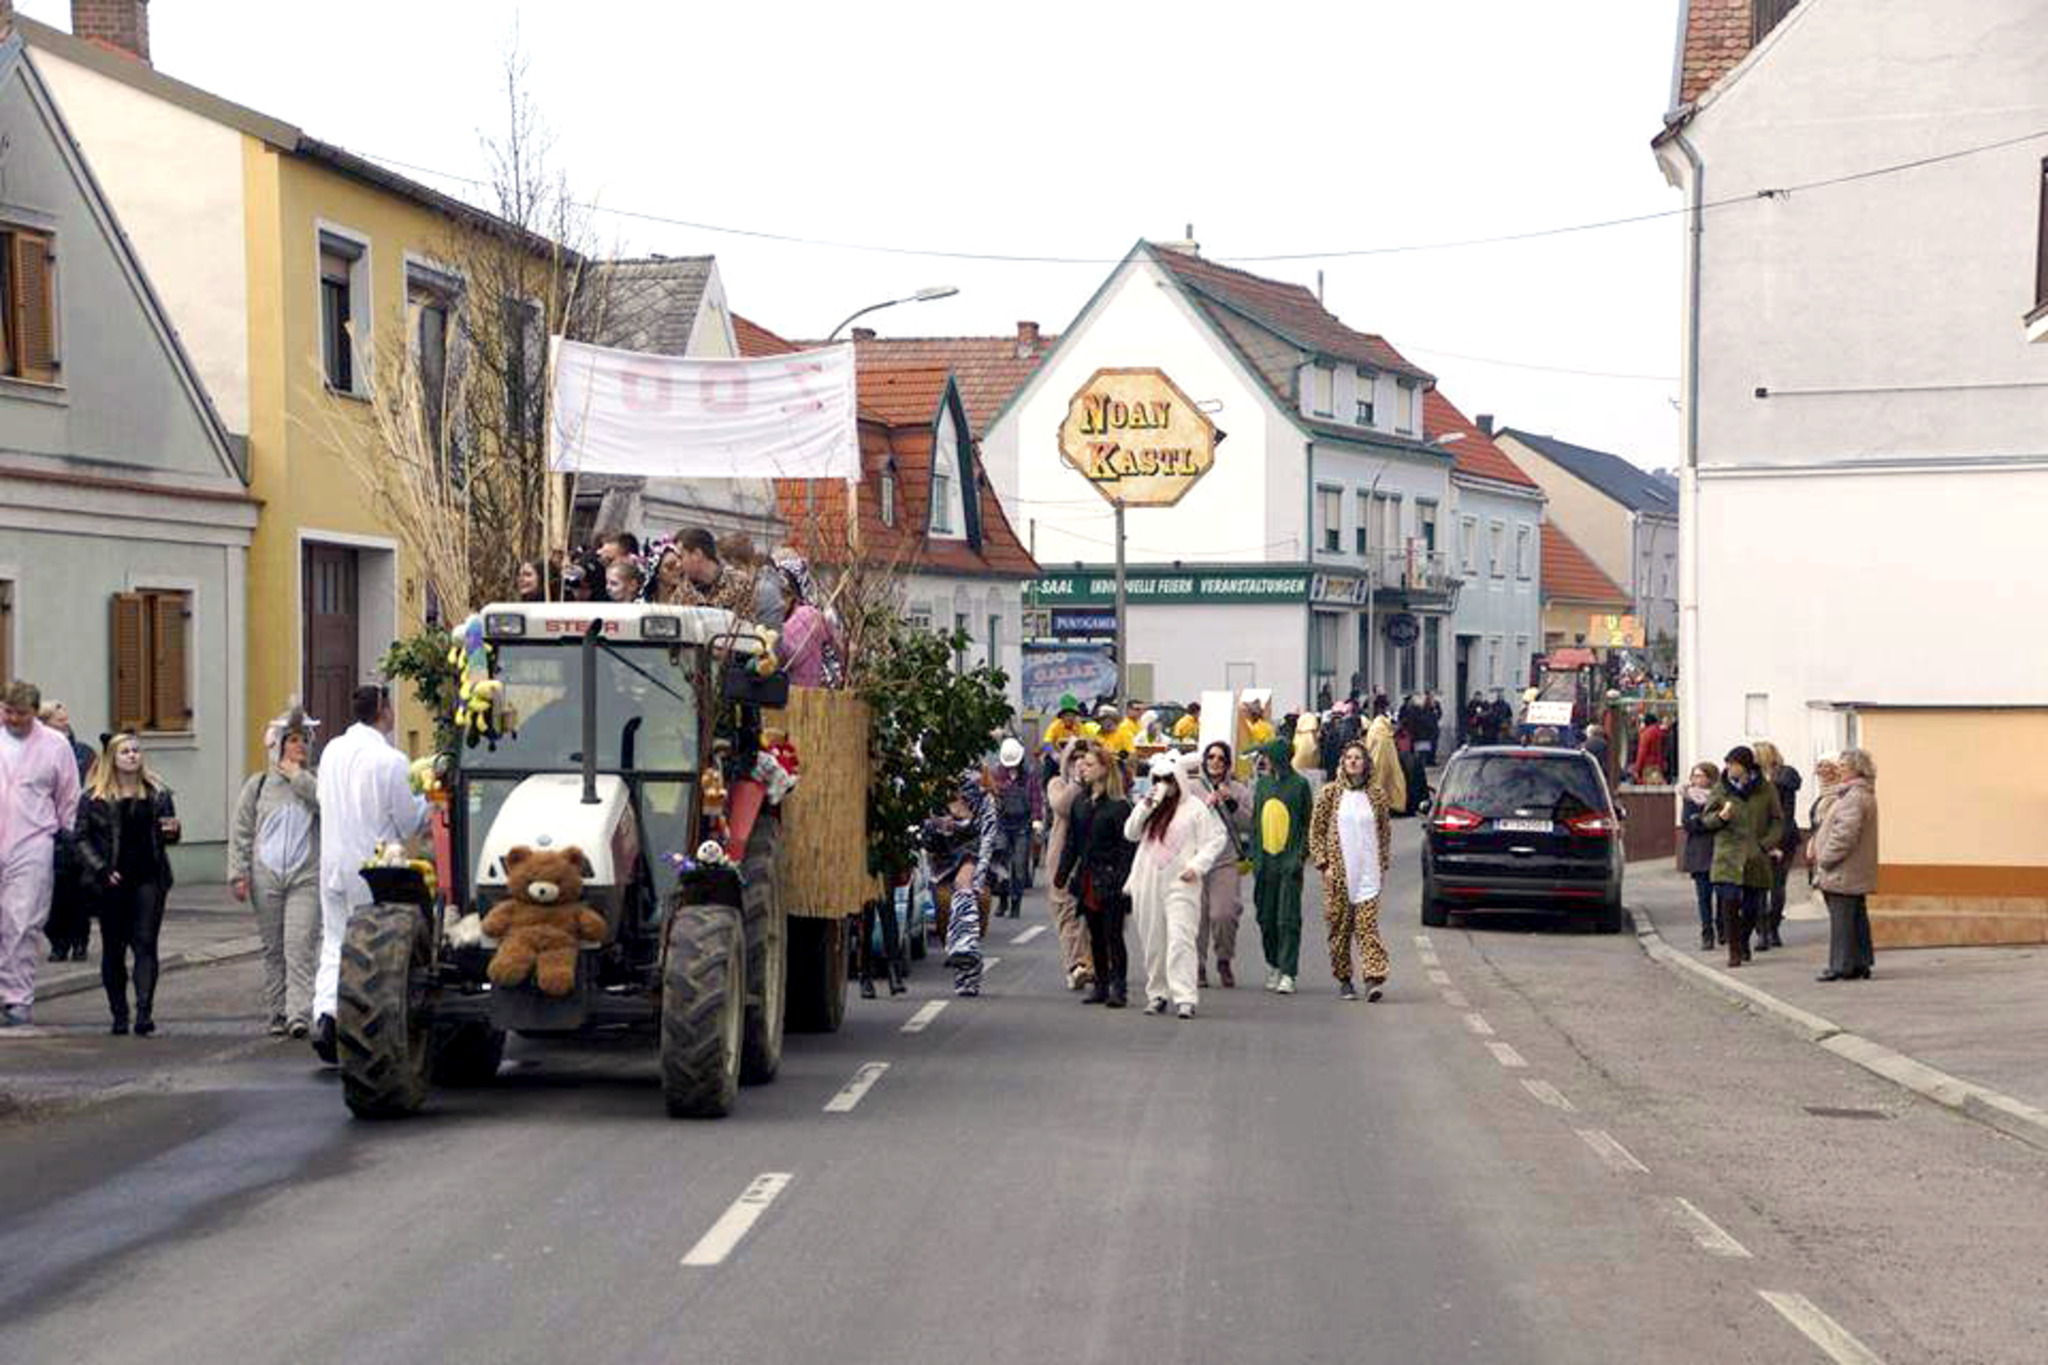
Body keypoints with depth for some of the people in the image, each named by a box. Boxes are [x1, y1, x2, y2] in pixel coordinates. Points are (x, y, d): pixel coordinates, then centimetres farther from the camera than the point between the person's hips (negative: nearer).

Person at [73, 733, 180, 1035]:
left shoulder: (158, 792, 8)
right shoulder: (94, 797, 1)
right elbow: (82, 838, -1)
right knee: (113, 949, 6)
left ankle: (145, 1011, -14)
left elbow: (166, 834, 15)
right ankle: (119, 1014, 16)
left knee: (145, 944, -8)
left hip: (149, 878, 1)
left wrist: (171, 832, -9)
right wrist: (101, 870, -13)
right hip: (113, 883, -1)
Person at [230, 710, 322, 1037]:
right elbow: (240, 833, 9)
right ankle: (278, 1013, 14)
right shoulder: (257, 786, 9)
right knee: (273, 949, 7)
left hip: (306, 878, -2)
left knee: (300, 946, -13)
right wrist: (238, 873, 0)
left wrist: (299, 777, -10)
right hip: (266, 878, 2)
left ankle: (300, 1014, -18)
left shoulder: (313, 781, 8)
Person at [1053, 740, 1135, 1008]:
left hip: (1110, 879, -6)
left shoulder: (1118, 805, -9)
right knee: (1095, 937, 11)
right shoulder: (1080, 801, 11)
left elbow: (1126, 845, -12)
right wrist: (1063, 874, 13)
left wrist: (1123, 880, -18)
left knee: (1113, 935, -4)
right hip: (1087, 879, 6)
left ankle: (1119, 987, 1)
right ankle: (1100, 985, 17)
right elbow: (1072, 842, 16)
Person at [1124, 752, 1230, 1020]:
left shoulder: (1194, 807, -1)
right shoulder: (1149, 806, 15)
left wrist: (1197, 865, -11)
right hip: (1148, 884, 5)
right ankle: (1156, 993, 19)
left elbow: (1217, 838, -1)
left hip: (1180, 884, -5)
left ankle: (1184, 998, -18)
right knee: (1152, 942, 8)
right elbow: (1130, 833, 7)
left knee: (1180, 940, -14)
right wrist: (1145, 806, -5)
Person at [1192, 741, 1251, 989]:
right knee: (1198, 915, -3)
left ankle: (1224, 961, 8)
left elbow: (1249, 825, 3)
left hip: (1227, 861, -1)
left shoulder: (1239, 791, 10)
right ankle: (1198, 966, 9)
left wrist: (1231, 803, -8)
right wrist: (1206, 805, -10)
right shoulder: (1193, 789, 11)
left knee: (1224, 914, -13)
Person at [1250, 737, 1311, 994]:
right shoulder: (1262, 784, 12)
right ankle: (1273, 966, 21)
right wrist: (1254, 856, 10)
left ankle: (1287, 973, -9)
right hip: (1265, 862, 5)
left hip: (1289, 861, -5)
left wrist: (1301, 856, -10)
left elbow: (1308, 824, -1)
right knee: (1266, 919, 7)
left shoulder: (1299, 784, -2)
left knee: (1288, 920, -8)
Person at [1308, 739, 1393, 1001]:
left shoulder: (1376, 796, 7)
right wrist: (1323, 864, -3)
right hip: (1338, 872, 0)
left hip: (1368, 873, 0)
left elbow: (1386, 832, 15)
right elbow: (1316, 831, 5)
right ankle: (1344, 980, 15)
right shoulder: (1330, 793, 3)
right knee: (1340, 927, 4)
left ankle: (1373, 979, -19)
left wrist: (1384, 865, 10)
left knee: (1368, 926, -11)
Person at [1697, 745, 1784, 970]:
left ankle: (1743, 941, 32)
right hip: (1728, 856, -1)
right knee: (1729, 903, -12)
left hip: (1757, 857, 1)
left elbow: (1777, 821, 9)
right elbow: (1706, 820, 8)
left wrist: (1767, 844, -5)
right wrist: (1720, 817, -14)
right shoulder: (1721, 789, 5)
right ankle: (1734, 951, -3)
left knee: (1753, 906, 5)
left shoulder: (1766, 790, 4)